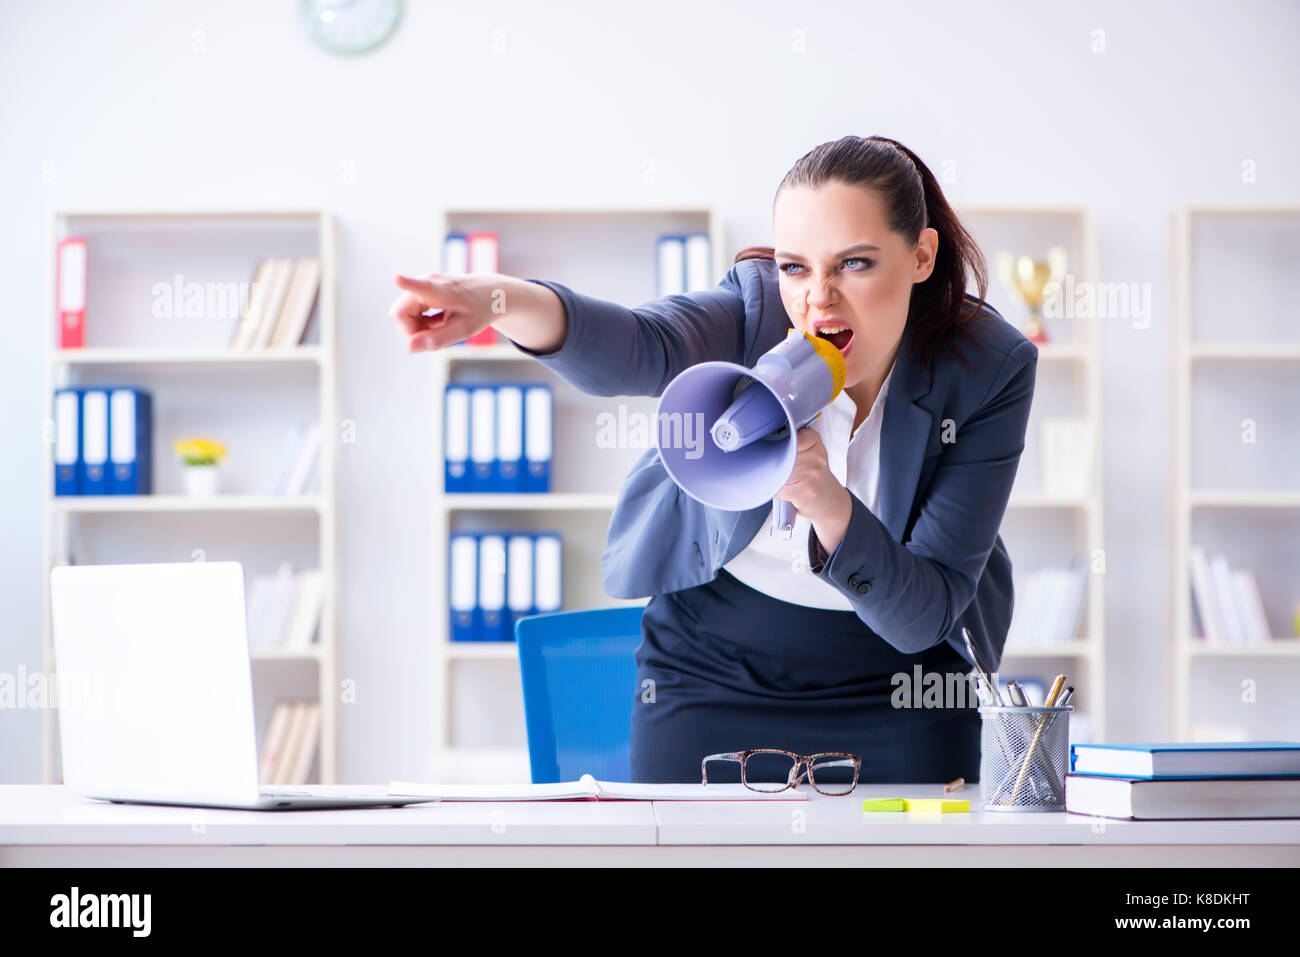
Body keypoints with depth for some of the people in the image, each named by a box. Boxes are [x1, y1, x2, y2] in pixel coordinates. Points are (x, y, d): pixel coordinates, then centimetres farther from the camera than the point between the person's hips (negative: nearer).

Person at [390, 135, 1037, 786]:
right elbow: (633, 350, -45)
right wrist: (503, 301, -66)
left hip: (896, 680, 0)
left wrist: (830, 504, -39)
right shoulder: (755, 311, -20)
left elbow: (924, 615, -21)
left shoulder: (990, 368, -19)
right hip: (711, 663, 0)